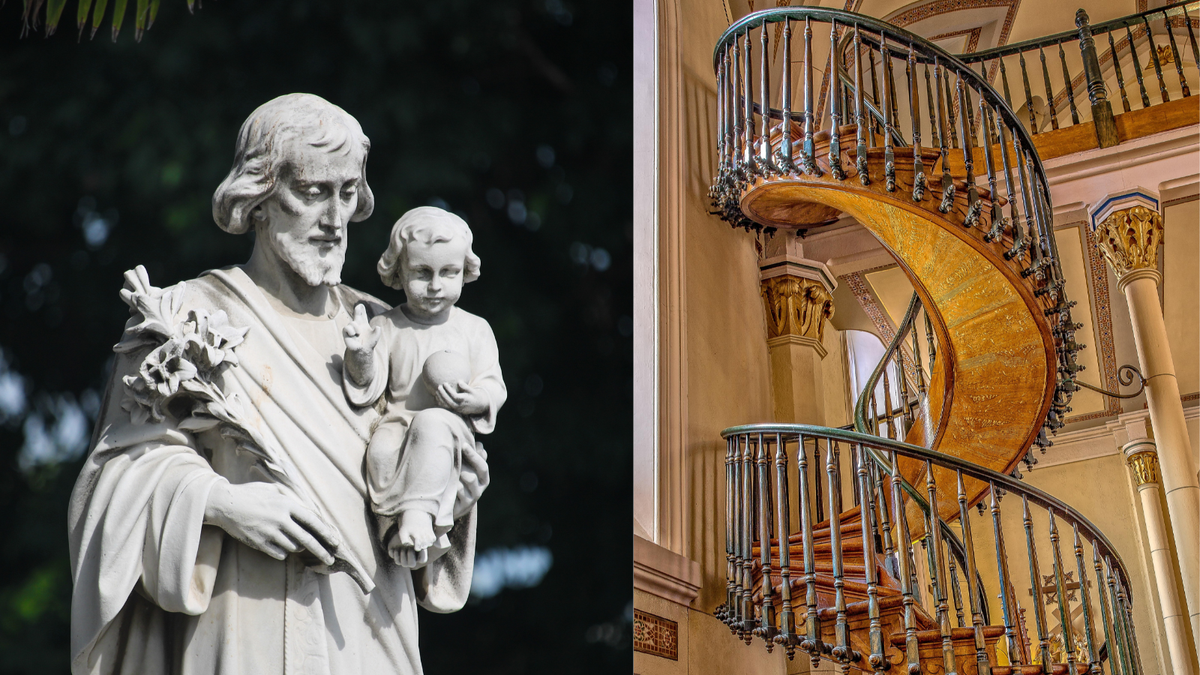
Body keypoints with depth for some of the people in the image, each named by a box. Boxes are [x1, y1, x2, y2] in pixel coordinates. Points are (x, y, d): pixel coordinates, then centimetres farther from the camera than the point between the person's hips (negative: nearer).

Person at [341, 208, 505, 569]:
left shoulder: (475, 328, 11)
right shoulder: (385, 327, 10)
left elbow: (494, 386, 8)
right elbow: (368, 389, 2)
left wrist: (477, 400, -16)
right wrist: (361, 356, -18)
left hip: (451, 428, -1)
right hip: (396, 426, 1)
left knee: (432, 424, -36)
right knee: (381, 451, -33)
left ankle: (419, 512, -36)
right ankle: (393, 525, -23)